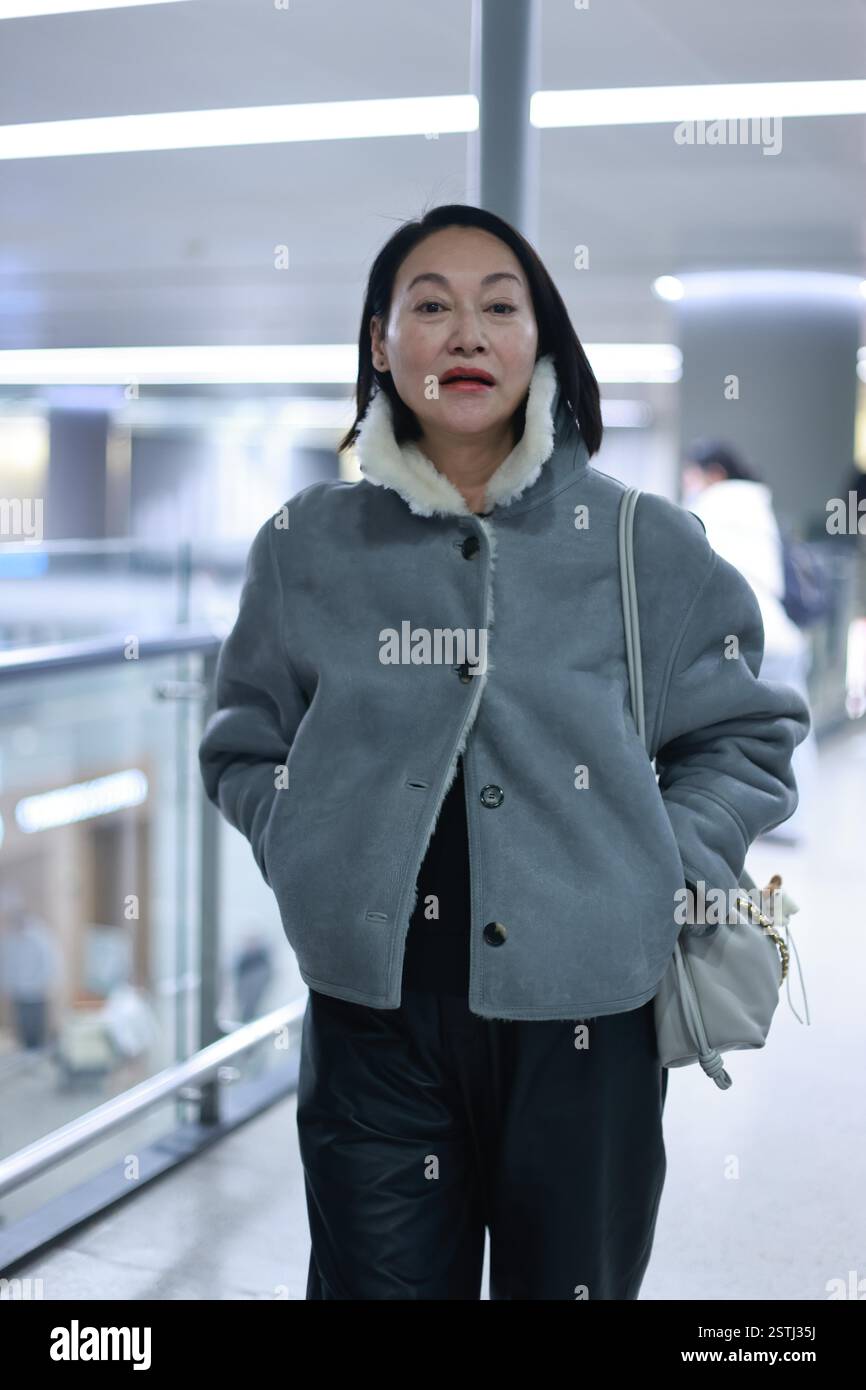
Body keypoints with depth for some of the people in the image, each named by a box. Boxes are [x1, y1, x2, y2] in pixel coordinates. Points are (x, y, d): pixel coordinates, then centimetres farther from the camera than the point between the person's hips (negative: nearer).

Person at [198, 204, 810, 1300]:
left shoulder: (642, 543, 2)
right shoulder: (307, 545, 5)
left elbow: (746, 735, 9)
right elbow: (244, 748, 14)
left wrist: (662, 879, -3)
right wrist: (311, 856, -2)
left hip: (582, 1014, 0)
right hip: (372, 1010, 1)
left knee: (573, 1280, 13)